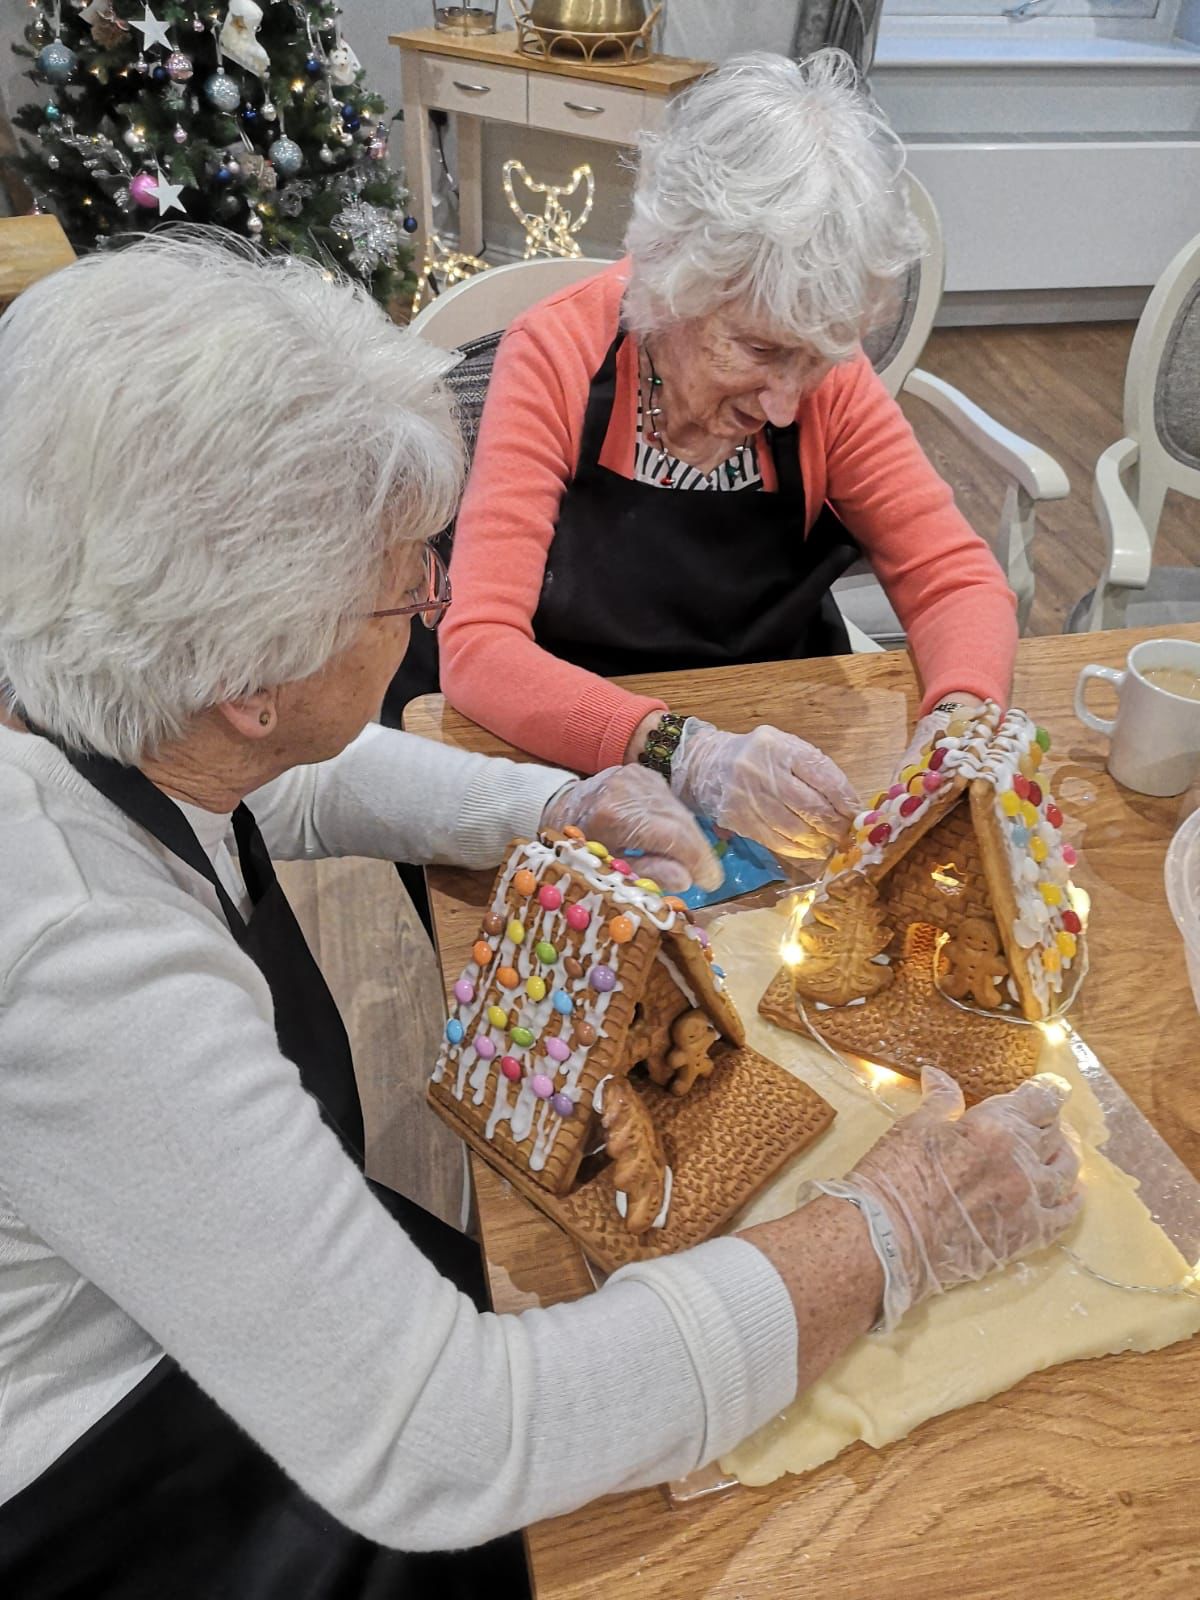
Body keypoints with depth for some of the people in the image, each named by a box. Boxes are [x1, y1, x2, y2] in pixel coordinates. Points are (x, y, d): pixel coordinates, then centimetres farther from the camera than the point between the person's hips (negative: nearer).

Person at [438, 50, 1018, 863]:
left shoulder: (828, 376, -8)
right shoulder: (557, 358, -17)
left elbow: (954, 575, -4)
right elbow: (479, 646, -23)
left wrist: (960, 721, -25)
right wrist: (684, 750, -37)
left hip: (788, 770, 3)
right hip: (580, 768, -2)